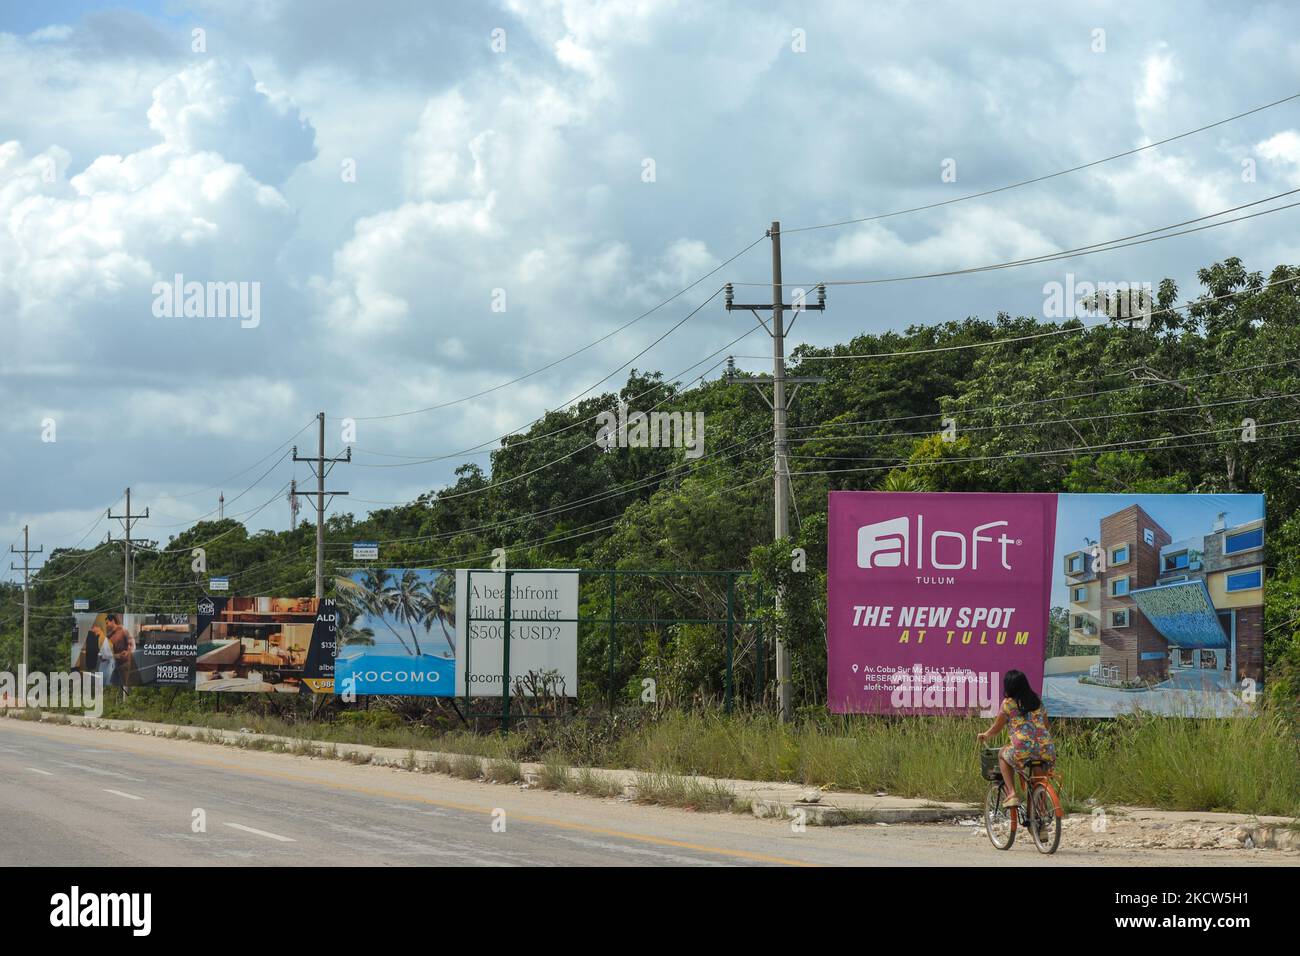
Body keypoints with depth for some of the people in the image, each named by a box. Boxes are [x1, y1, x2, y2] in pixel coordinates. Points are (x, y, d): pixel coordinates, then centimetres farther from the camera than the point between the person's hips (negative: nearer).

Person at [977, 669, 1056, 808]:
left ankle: (1011, 793, 12)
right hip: (1046, 750, 4)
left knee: (1002, 754, 28)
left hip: (1022, 751, -4)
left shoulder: (1008, 703, 6)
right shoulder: (1038, 701, 19)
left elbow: (996, 728, 15)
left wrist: (985, 735, 37)